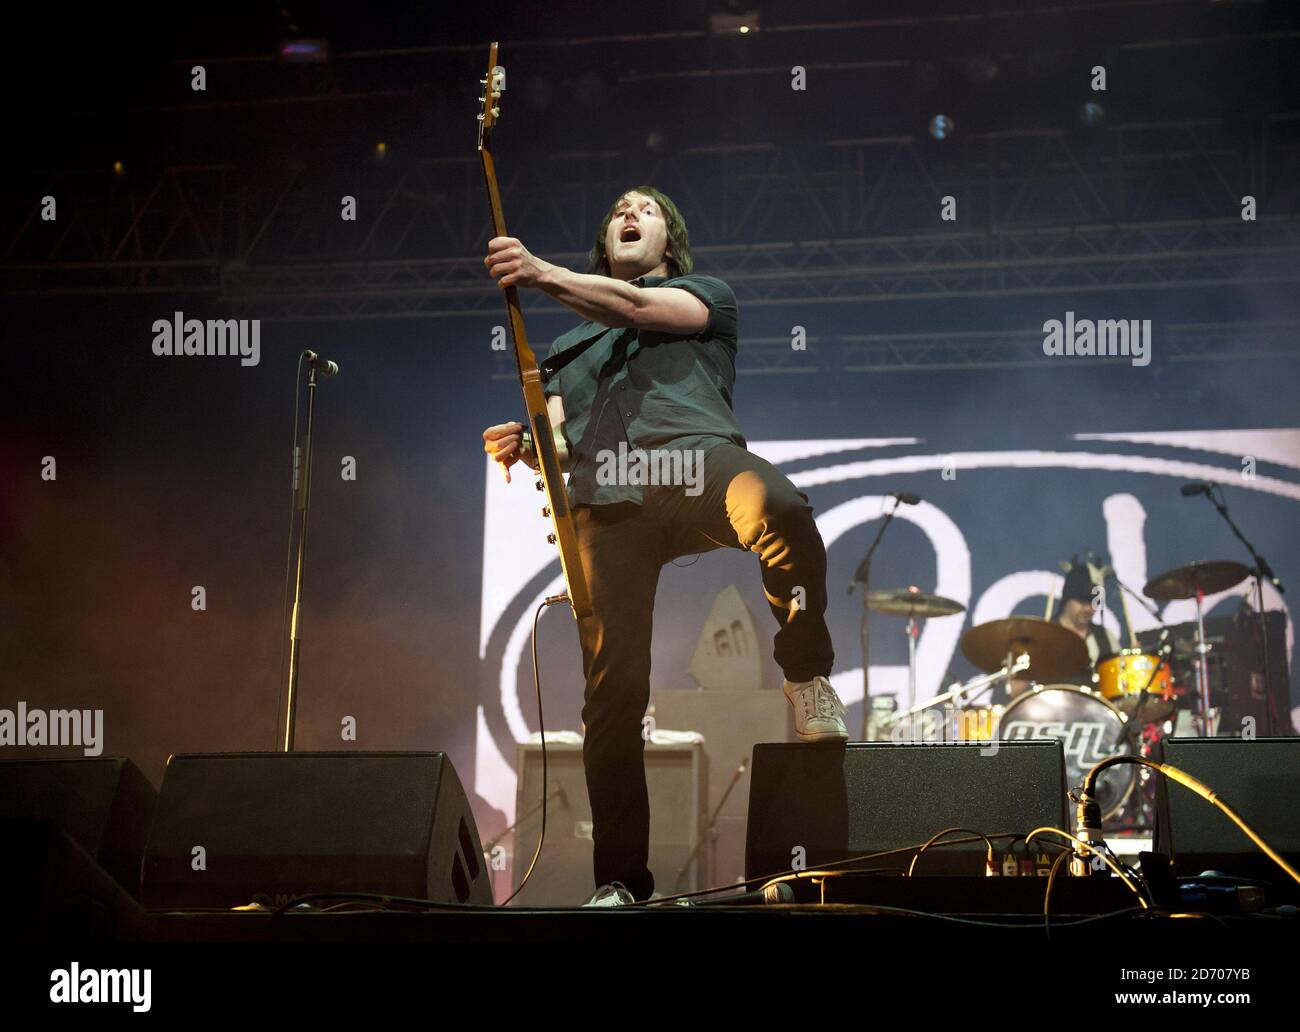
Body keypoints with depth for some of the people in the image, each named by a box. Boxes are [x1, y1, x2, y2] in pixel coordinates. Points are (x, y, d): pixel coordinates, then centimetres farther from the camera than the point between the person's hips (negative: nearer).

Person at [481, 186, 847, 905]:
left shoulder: (706, 295, 27)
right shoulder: (574, 342, 37)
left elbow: (639, 309, 4)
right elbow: (558, 441, 27)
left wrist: (542, 275, -12)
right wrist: (524, 446, 1)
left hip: (693, 456, -3)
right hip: (605, 496, 3)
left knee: (779, 509, -40)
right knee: (613, 690, -10)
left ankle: (808, 677, -18)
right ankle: (619, 882, -6)